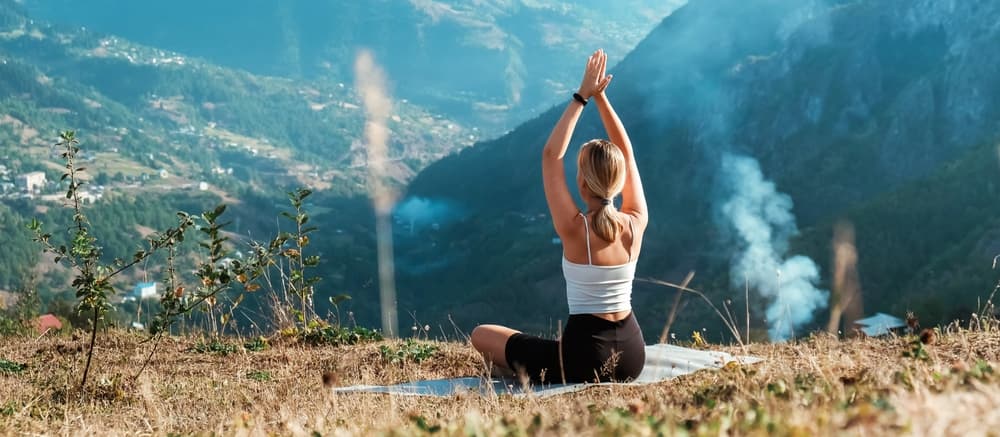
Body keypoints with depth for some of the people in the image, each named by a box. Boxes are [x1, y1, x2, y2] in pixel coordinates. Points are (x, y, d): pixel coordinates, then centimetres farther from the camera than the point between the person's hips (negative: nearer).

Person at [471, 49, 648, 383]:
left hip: (586, 361, -6)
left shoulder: (575, 230, -19)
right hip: (631, 356, 6)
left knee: (482, 335, 12)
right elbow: (626, 154, 6)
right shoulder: (635, 224, -7)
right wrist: (601, 97, 4)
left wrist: (582, 97, -8)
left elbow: (551, 155, -11)